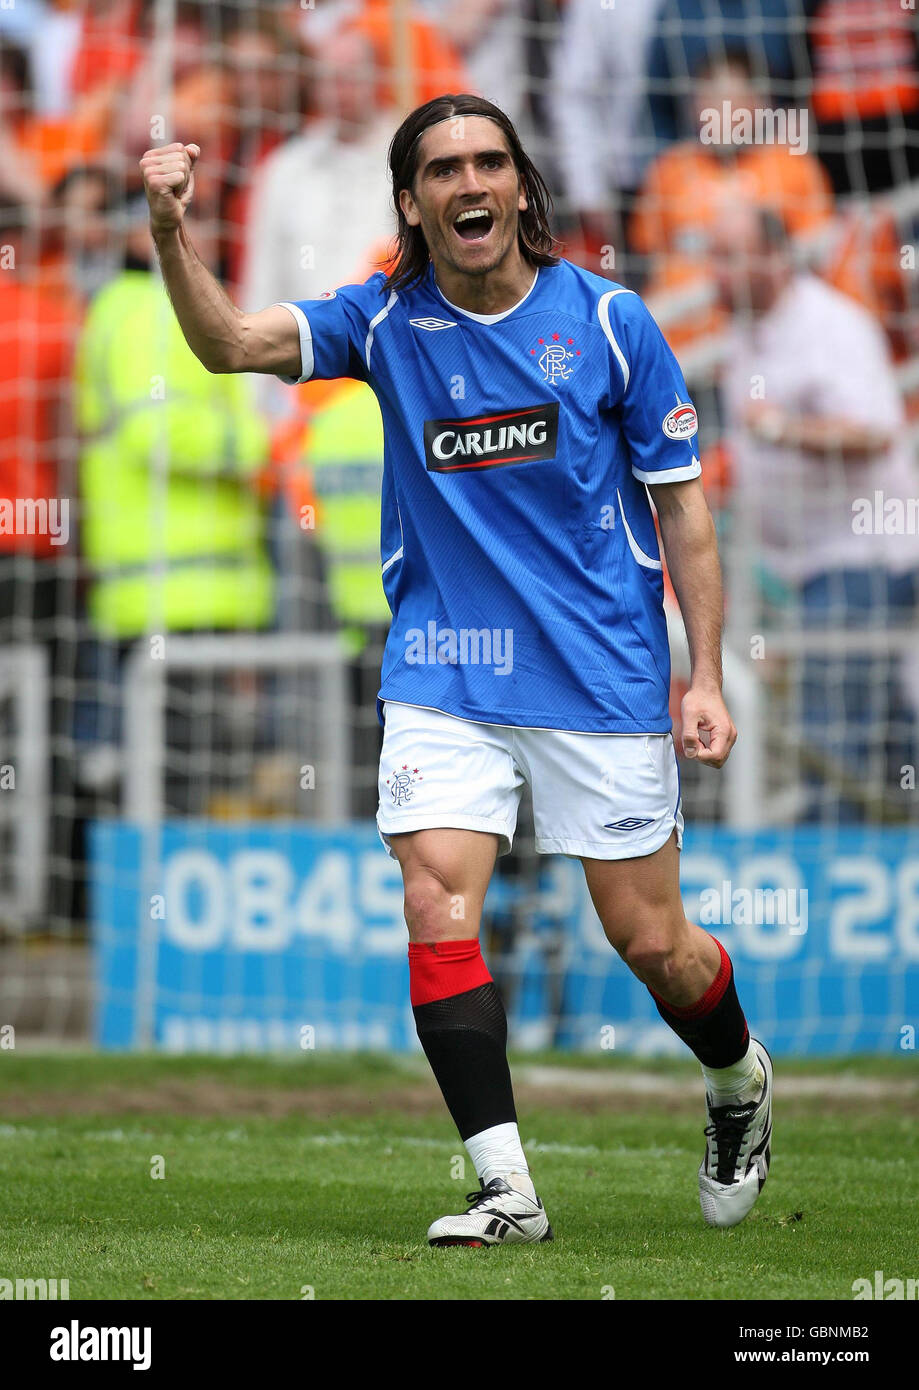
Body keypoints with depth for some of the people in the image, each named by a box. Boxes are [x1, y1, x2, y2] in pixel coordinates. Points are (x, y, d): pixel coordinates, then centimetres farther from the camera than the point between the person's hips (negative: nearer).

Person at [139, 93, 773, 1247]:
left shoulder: (608, 321, -4)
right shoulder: (384, 323, -1)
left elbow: (682, 504, 2)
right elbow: (229, 345, -16)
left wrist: (707, 677, -3)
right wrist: (173, 234, -34)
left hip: (602, 676, -1)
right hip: (443, 680, 1)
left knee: (652, 942, 4)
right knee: (437, 910, -15)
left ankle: (740, 1082, 36)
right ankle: (506, 1189, -9)